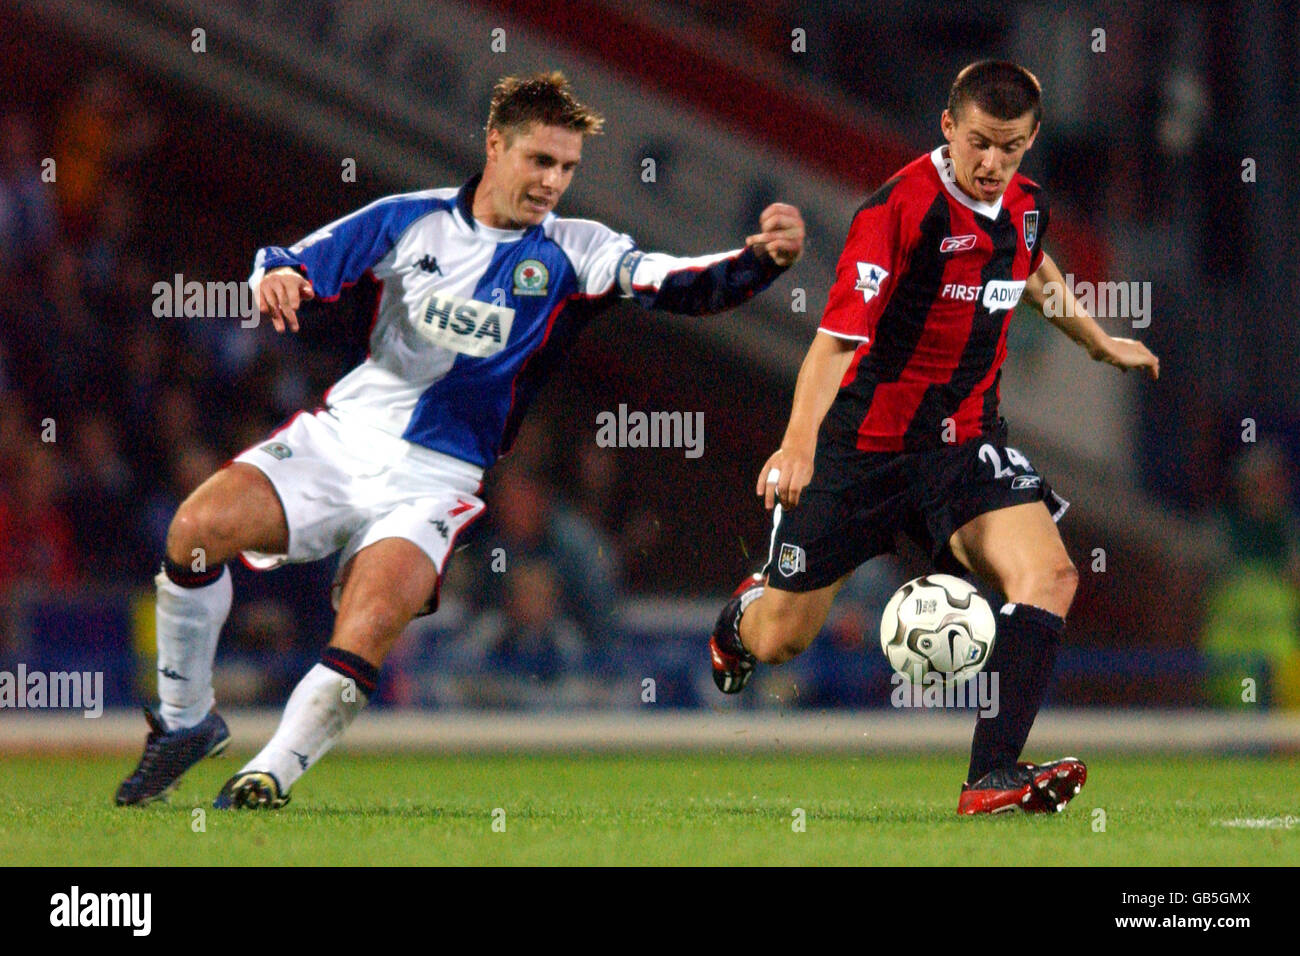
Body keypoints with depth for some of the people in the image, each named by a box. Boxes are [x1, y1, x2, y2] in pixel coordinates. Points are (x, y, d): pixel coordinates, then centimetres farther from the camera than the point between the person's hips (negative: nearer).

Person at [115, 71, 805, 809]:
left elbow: (680, 285, -12)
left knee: (368, 630, -28)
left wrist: (763, 260, -30)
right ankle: (187, 721, 2)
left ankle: (265, 783, -14)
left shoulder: (572, 254, 1)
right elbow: (297, 266, 6)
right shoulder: (412, 220, 5)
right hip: (340, 436, 2)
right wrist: (274, 276, -18)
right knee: (199, 528, -20)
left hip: (434, 479, -2)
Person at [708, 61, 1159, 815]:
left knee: (1048, 575, -24)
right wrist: (799, 444, -41)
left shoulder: (1024, 205, 0)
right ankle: (745, 613, 48)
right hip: (865, 440, -4)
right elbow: (837, 337, -28)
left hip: (966, 441, 5)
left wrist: (1100, 343, 40)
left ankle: (993, 777, -26)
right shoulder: (900, 208, -21)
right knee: (779, 640, 7)